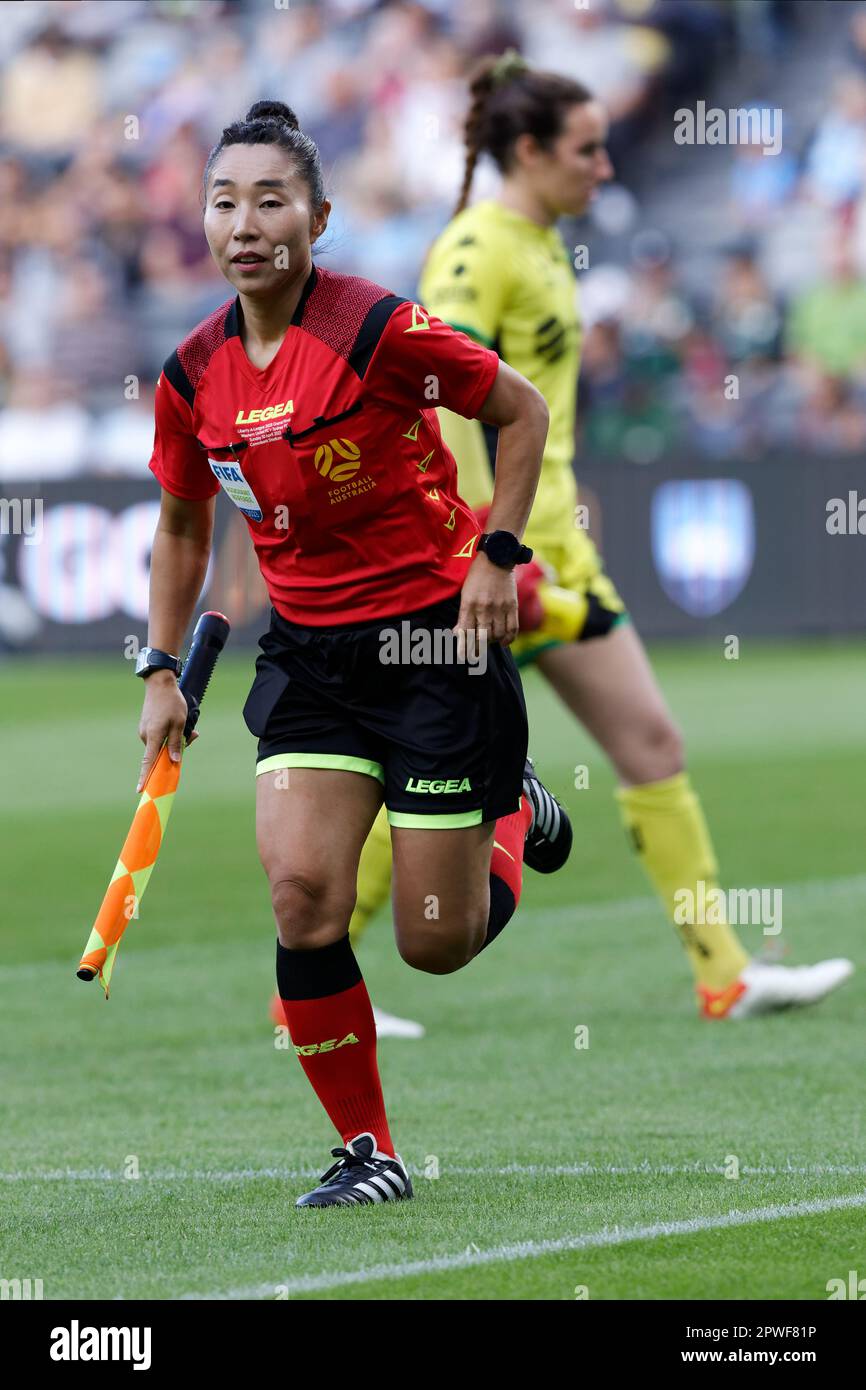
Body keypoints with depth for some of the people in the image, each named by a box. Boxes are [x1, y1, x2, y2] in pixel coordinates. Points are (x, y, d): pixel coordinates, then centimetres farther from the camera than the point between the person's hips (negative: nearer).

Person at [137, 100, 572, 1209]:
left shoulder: (378, 330, -17)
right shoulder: (193, 375, -1)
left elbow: (521, 411, -3)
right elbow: (181, 526, 16)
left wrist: (497, 555, -9)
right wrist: (163, 672, 10)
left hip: (436, 635, -4)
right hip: (309, 650, 4)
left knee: (436, 944, -1)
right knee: (302, 895, -15)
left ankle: (514, 815, 34)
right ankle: (367, 1152, -1)